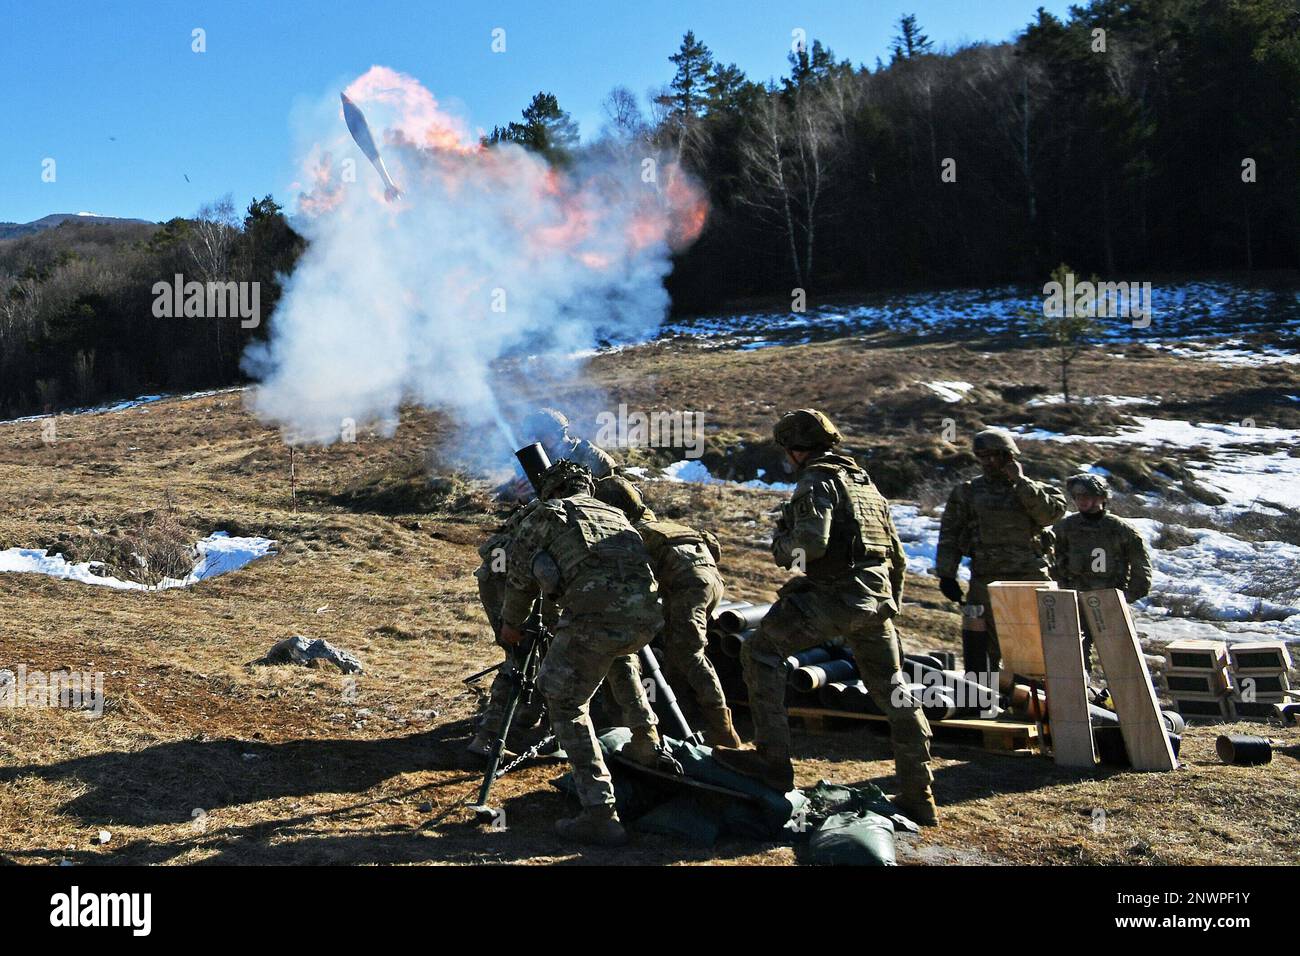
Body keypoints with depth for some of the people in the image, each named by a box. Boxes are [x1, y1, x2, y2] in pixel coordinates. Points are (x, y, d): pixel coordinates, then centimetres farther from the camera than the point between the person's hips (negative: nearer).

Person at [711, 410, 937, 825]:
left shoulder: (817, 481, -5)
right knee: (893, 693, 14)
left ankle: (773, 760, -7)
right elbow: (897, 556, 24)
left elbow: (812, 542, -21)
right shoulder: (865, 482, 22)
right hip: (878, 598, 8)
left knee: (761, 651, -1)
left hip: (835, 595, -8)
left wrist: (782, 545, 0)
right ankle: (918, 797, 19)